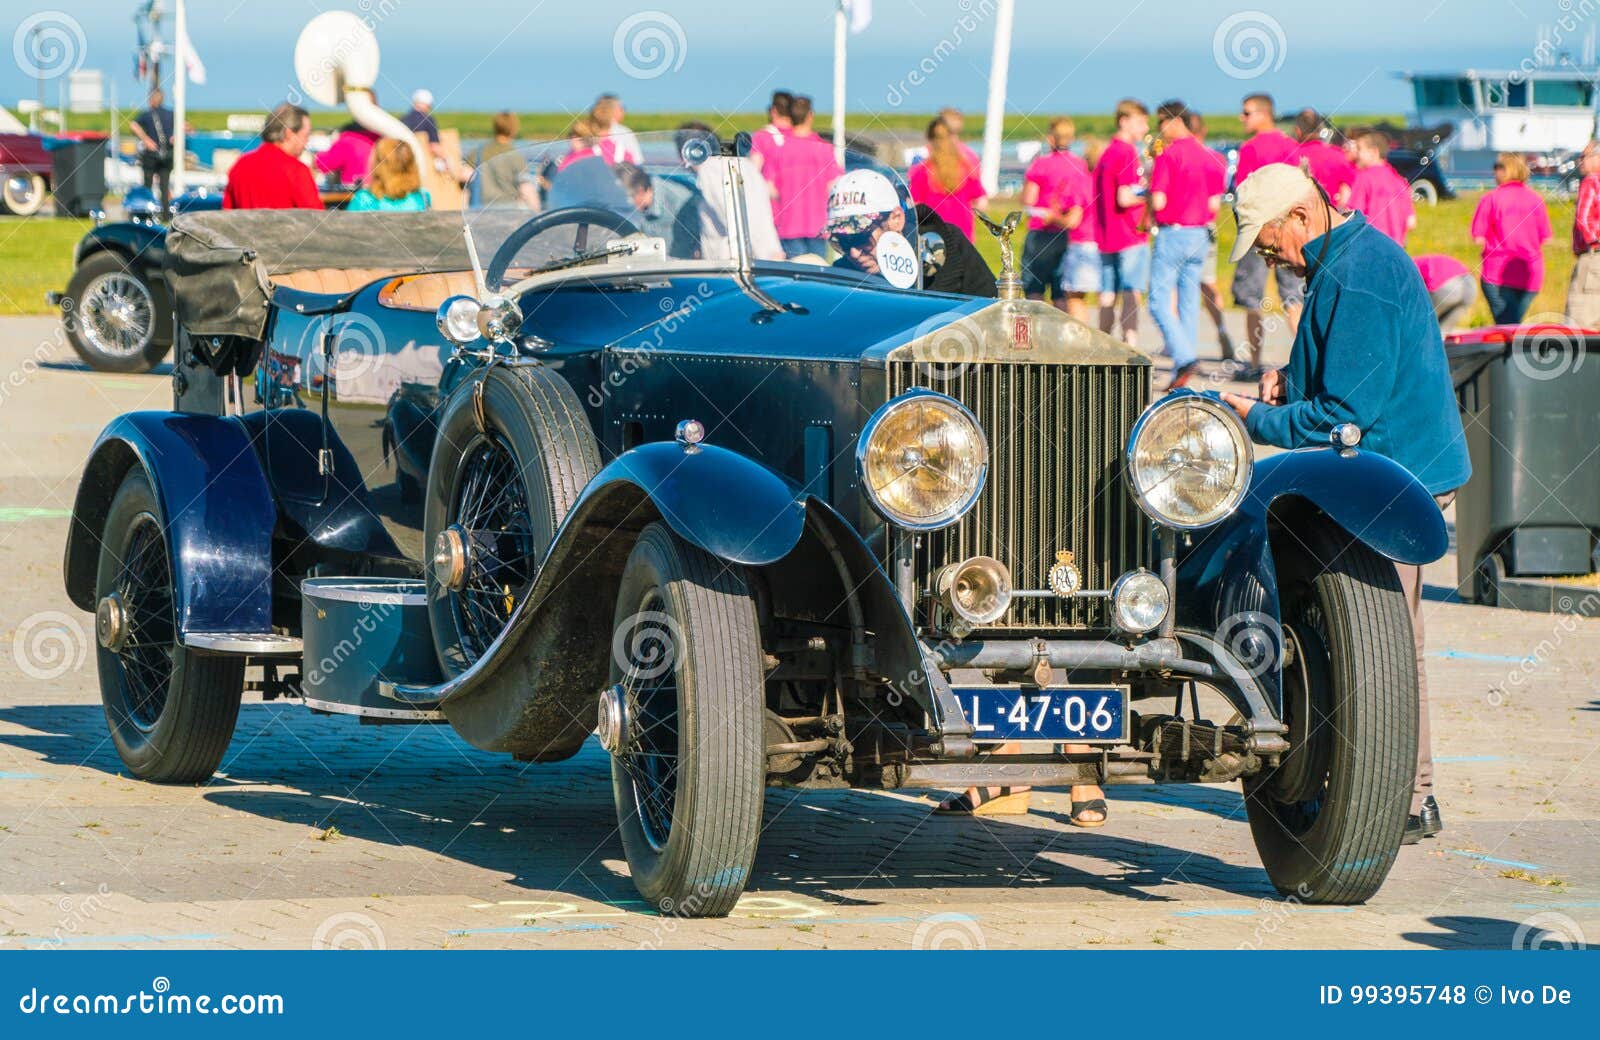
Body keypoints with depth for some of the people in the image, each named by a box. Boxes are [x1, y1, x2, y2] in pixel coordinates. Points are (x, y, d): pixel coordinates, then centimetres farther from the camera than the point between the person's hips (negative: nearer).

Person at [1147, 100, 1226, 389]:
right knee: (1189, 303, 9)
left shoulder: (1168, 155, -12)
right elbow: (1215, 205, 9)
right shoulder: (1208, 156, 8)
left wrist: (1147, 196, 3)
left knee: (1160, 301, -5)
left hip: (1172, 233, -7)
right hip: (1199, 235, 7)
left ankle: (1184, 356, -24)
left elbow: (1158, 202, -16)